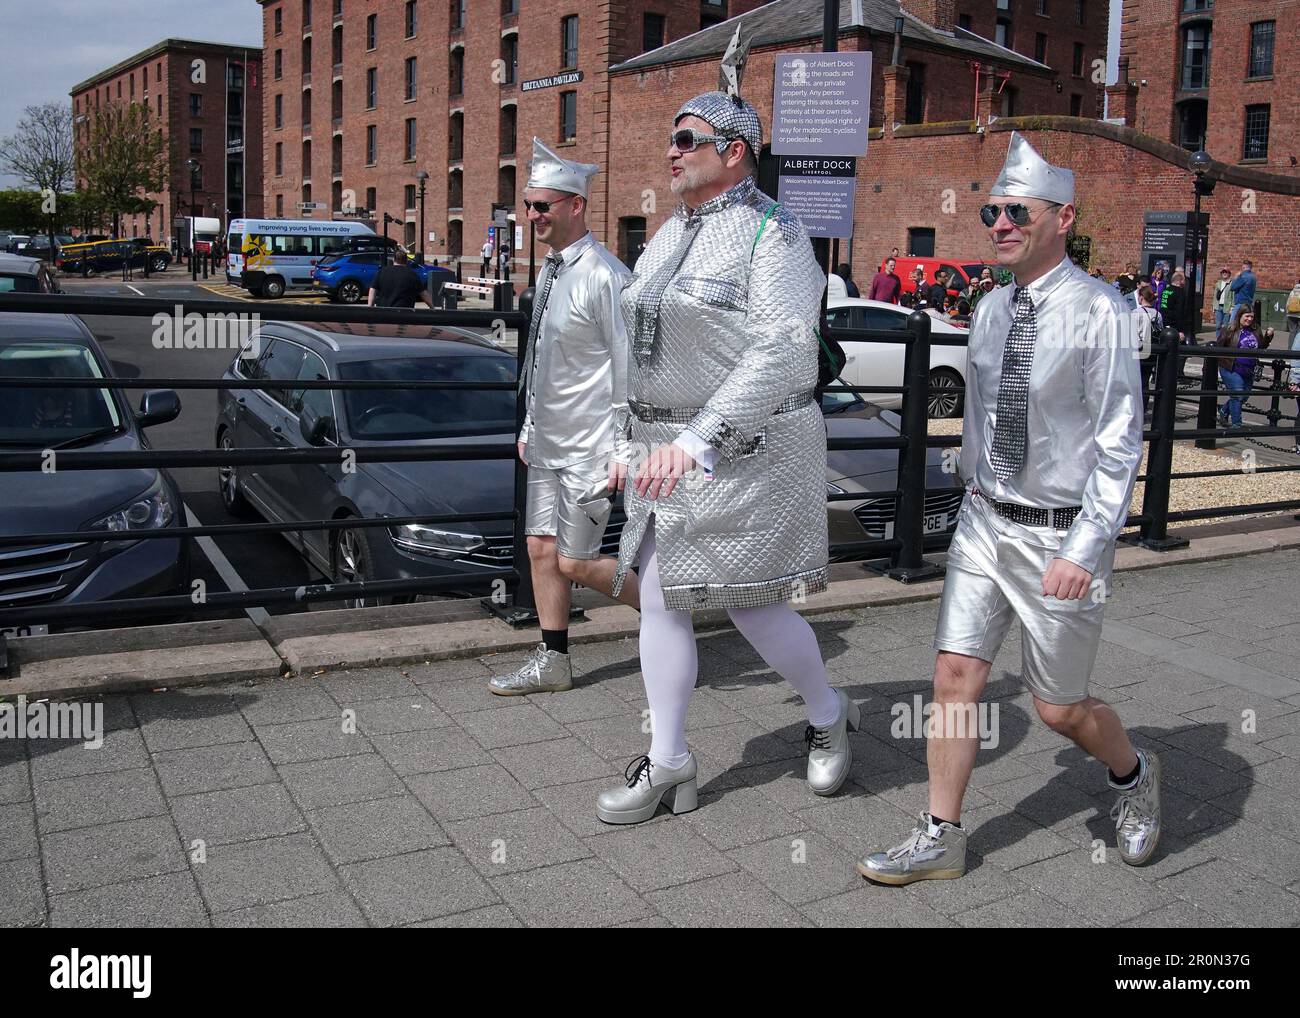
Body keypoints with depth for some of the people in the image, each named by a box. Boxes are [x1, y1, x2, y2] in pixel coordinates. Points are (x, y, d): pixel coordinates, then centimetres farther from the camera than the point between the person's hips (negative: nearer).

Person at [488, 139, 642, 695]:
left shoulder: (604, 275, -17)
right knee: (541, 550, 11)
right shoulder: (551, 270, 11)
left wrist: (624, 450, -19)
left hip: (588, 450, -9)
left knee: (576, 563, -2)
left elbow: (629, 368, -18)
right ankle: (552, 662, 23)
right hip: (547, 442, 9)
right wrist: (528, 428, 20)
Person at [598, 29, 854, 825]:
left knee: (752, 605, 1)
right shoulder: (670, 235, 13)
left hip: (748, 451, -8)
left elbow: (782, 353, -24)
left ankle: (831, 716, 29)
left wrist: (699, 441, -31)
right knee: (660, 599, 7)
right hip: (673, 446, 8)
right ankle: (668, 764, 19)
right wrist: (660, 439, 20)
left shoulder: (773, 233, -13)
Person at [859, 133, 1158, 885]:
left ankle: (1135, 776, 41)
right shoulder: (992, 311, 4)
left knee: (1060, 707, 8)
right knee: (956, 676, 4)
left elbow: (1120, 446, -17)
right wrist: (977, 496, 16)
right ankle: (941, 841, 18)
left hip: (1061, 534, -5)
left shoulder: (1098, 313, -16)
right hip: (986, 521, 6)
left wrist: (1084, 550, -21)